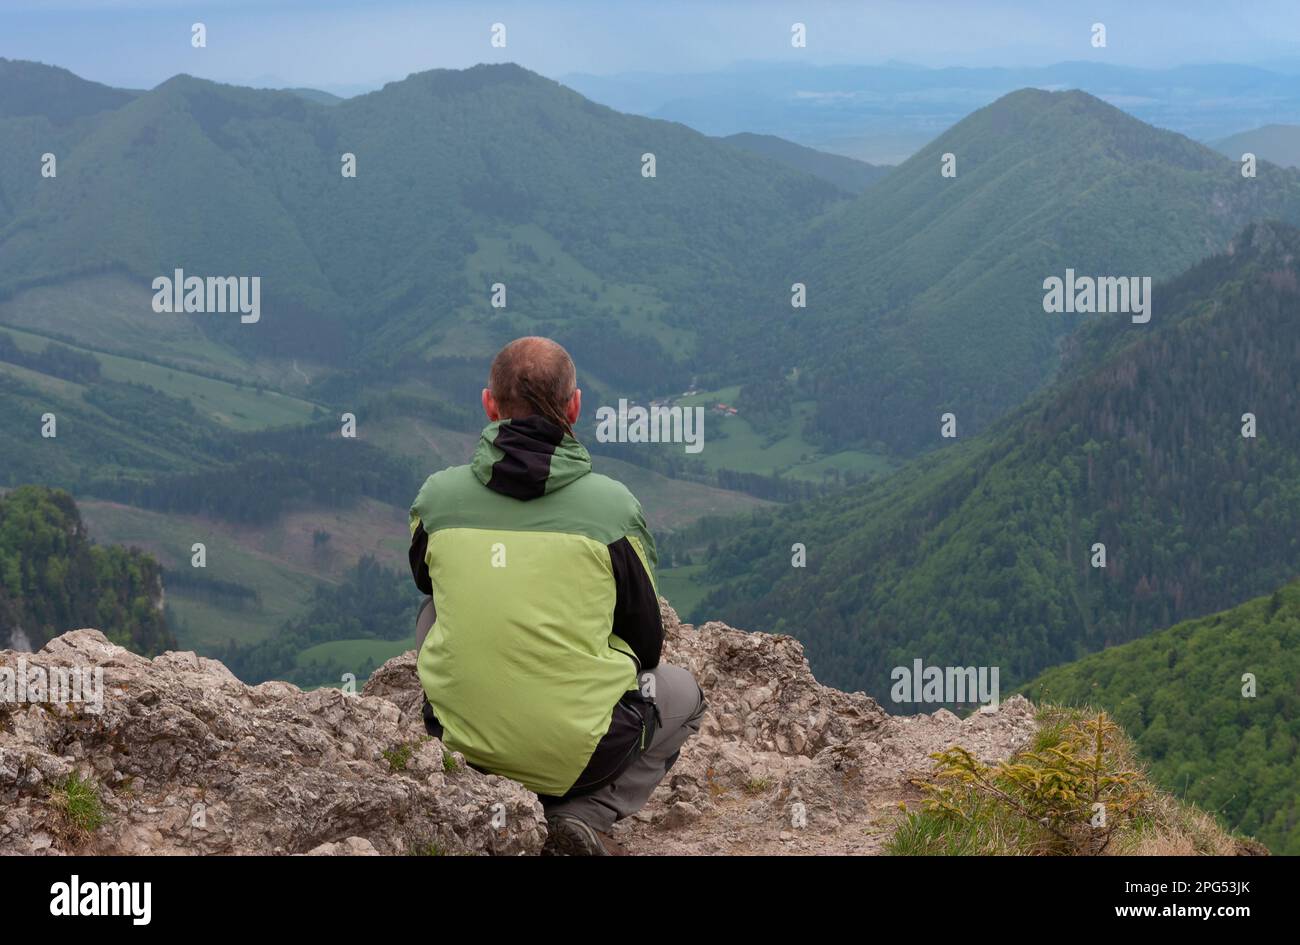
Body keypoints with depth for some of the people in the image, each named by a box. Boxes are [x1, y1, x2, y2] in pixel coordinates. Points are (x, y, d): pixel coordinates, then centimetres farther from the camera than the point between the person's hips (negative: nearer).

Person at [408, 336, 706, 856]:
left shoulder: (437, 496, -5)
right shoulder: (613, 505, -11)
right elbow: (646, 638, 2)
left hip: (463, 739, 3)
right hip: (583, 753, -3)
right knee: (683, 691, 29)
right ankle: (589, 814, 3)